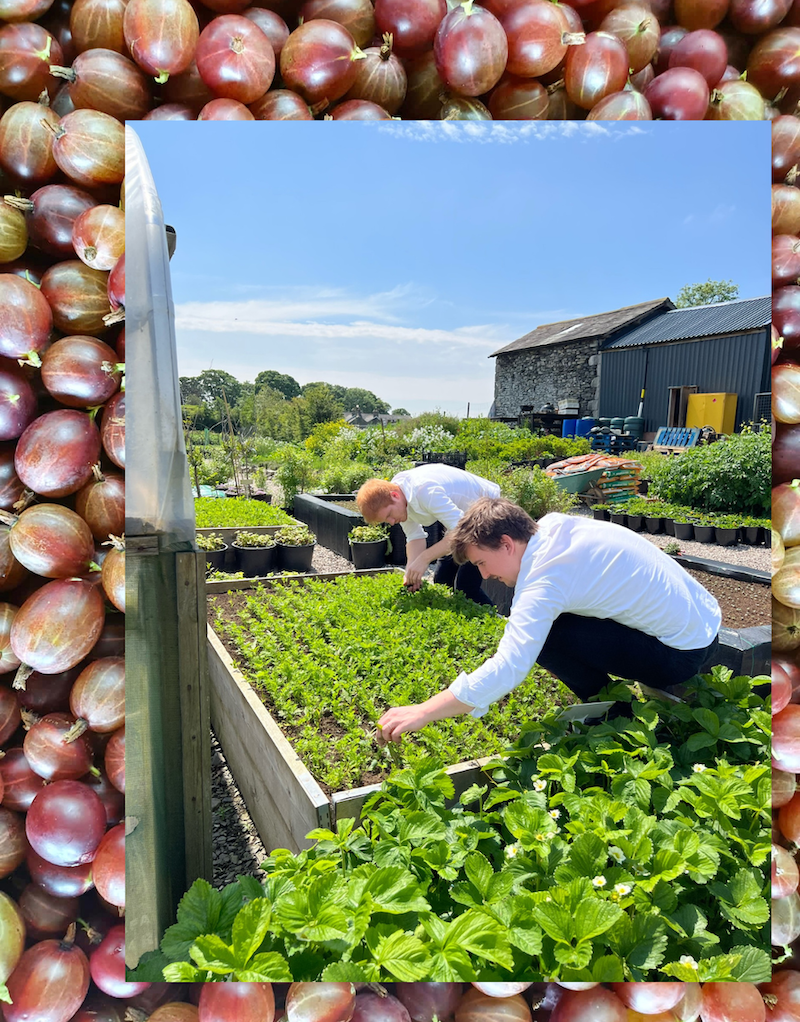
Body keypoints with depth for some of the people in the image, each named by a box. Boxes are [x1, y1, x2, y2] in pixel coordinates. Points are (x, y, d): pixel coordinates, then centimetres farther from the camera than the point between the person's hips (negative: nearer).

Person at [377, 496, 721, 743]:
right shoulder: (556, 524, -1)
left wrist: (422, 712, -28)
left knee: (545, 637, -18)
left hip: (680, 655, -9)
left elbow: (507, 669, -32)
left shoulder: (546, 578, -25)